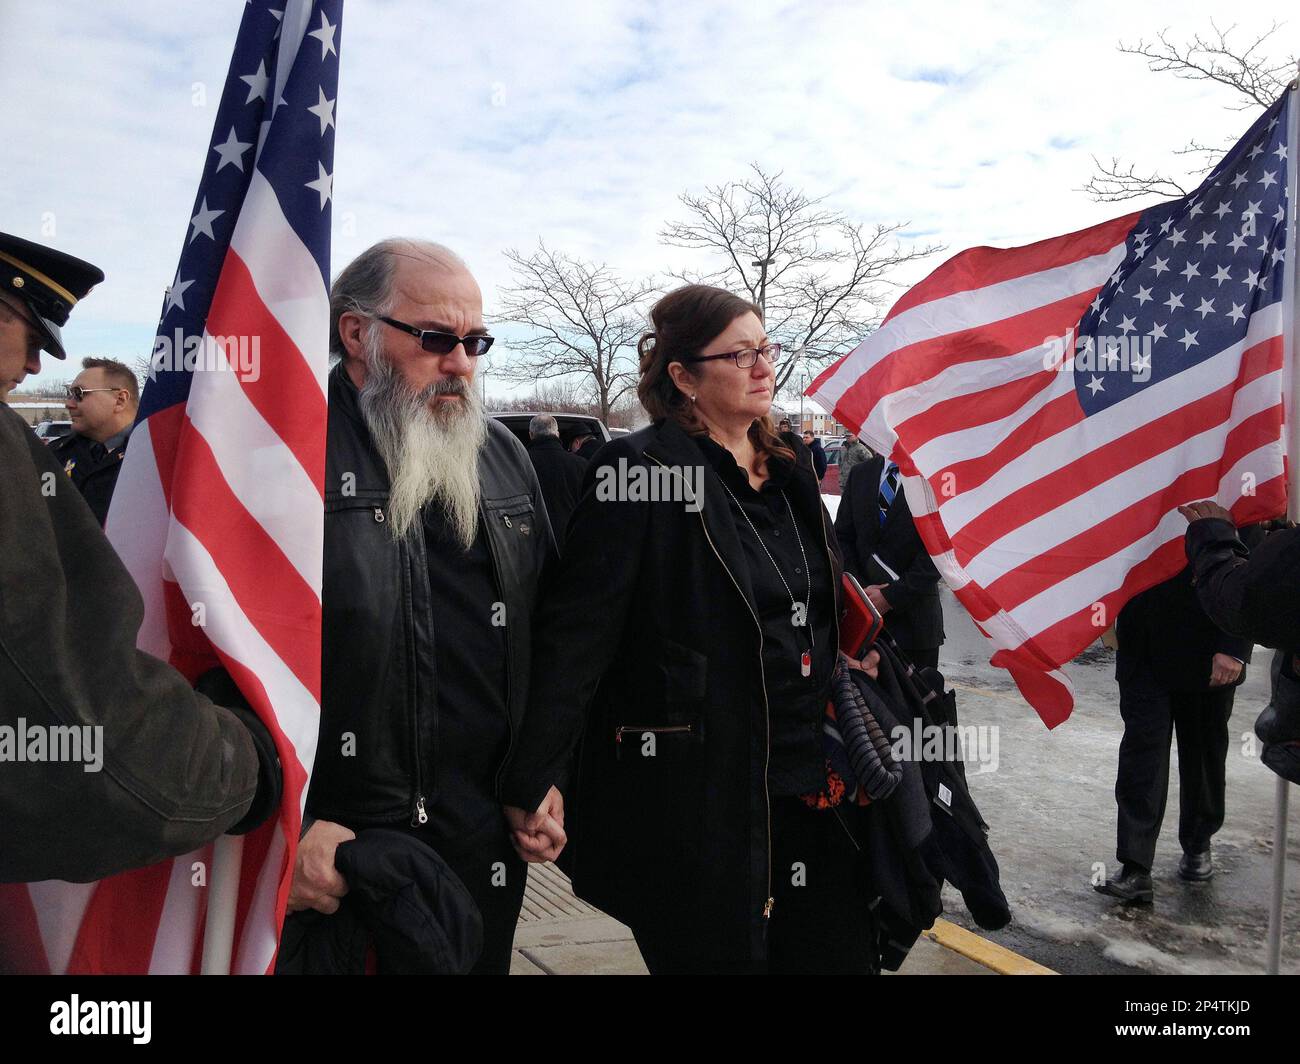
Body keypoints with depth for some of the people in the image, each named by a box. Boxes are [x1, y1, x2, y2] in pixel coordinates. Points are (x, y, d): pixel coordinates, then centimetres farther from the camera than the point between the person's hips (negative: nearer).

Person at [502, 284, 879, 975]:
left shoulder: (790, 467, 11)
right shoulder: (642, 474, -12)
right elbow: (575, 633, -18)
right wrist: (533, 782, -24)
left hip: (812, 789, 7)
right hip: (696, 801, -7)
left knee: (840, 953, 13)